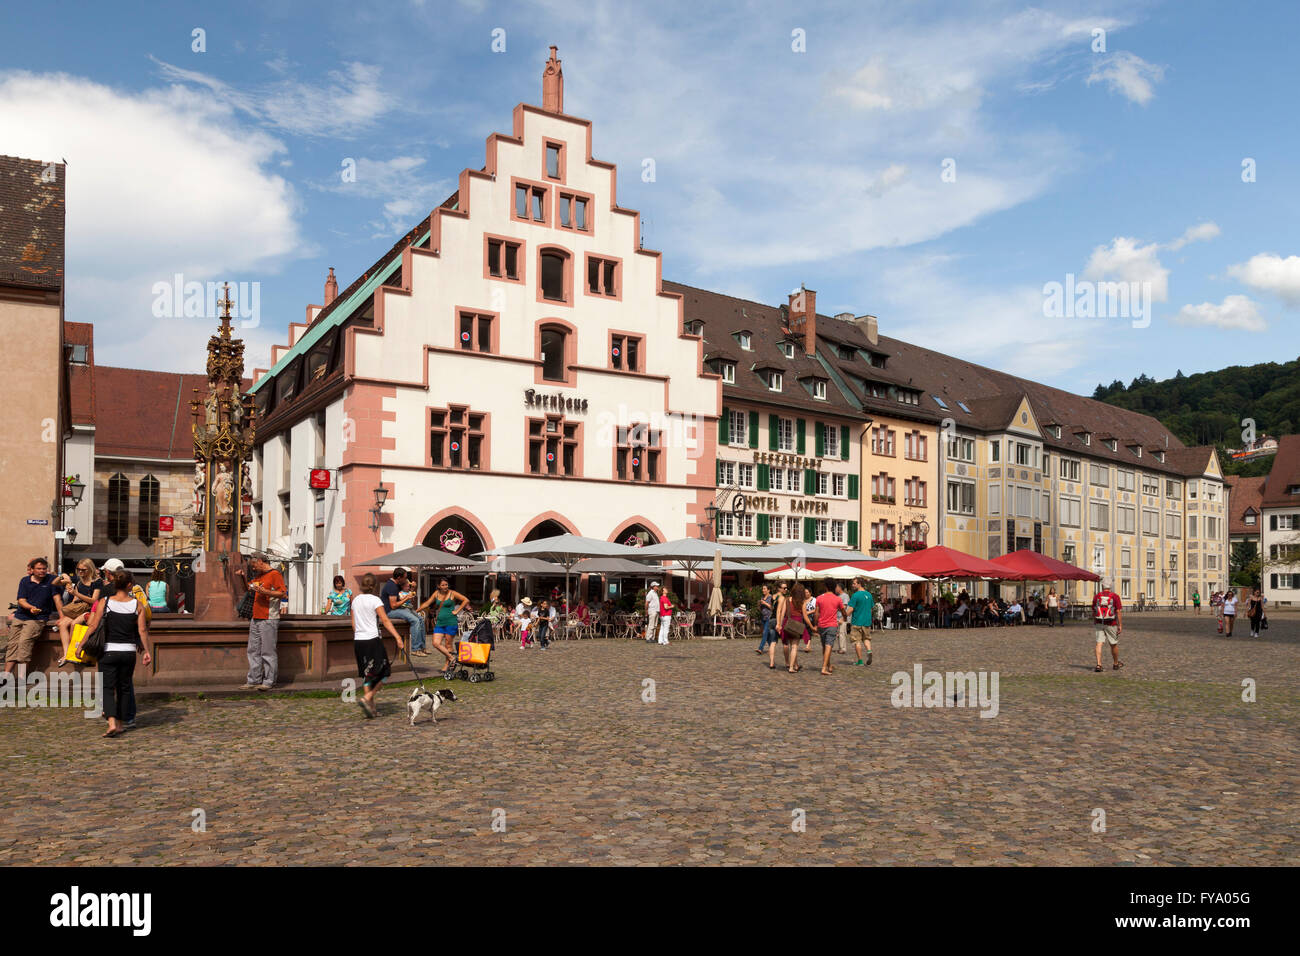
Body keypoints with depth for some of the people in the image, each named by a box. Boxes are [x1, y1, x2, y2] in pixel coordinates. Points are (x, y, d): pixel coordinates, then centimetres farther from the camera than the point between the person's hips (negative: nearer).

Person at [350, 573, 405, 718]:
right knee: (382, 672, 4)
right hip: (372, 639, -6)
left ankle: (371, 707, 9)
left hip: (358, 641, 6)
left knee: (366, 673, 10)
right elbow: (385, 621, -13)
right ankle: (367, 698, -12)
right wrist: (397, 637, -16)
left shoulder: (355, 600, 10)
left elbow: (354, 624, 13)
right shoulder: (375, 600, -7)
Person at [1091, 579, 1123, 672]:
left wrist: (1094, 622, 26)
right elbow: (1118, 612, -9)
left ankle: (1098, 665, -11)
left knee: (1099, 643, -1)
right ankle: (1116, 664, 30)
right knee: (1114, 644, 14)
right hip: (1111, 624, -1)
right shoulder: (1115, 596, -5)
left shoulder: (1096, 596, 3)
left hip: (1099, 623, 1)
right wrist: (1120, 625, -5)